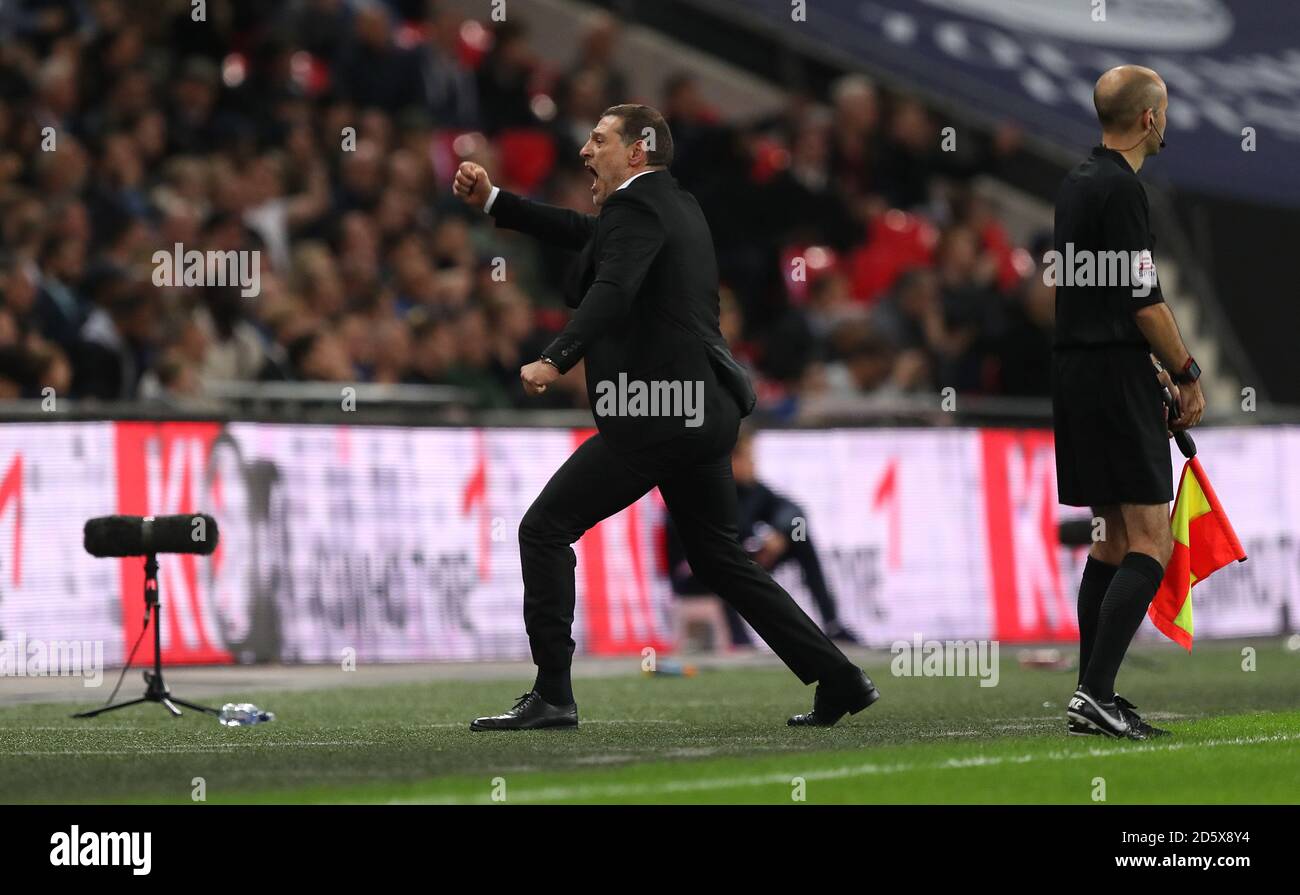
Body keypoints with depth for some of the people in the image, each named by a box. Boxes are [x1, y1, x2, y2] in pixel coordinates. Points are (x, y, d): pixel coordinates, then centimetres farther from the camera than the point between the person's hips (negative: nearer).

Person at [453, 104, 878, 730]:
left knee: (544, 529, -3)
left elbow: (613, 290, -28)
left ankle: (551, 694, -6)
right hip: (708, 412, 10)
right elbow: (588, 235, 32)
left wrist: (556, 360, -39)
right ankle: (839, 679, 11)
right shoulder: (677, 205, 19)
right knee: (719, 557, 16)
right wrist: (492, 201, 29)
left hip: (654, 416, -10)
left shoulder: (638, 208, -10)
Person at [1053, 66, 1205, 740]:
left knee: (1115, 535, 15)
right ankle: (1095, 694, -20)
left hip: (1076, 371, 10)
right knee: (1151, 542, -11)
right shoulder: (1120, 190, -15)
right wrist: (1188, 374, -4)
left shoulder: (1080, 180, 16)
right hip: (1115, 376, -10)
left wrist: (1156, 378, 21)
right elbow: (1144, 303, -16)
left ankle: (1094, 694, 14)